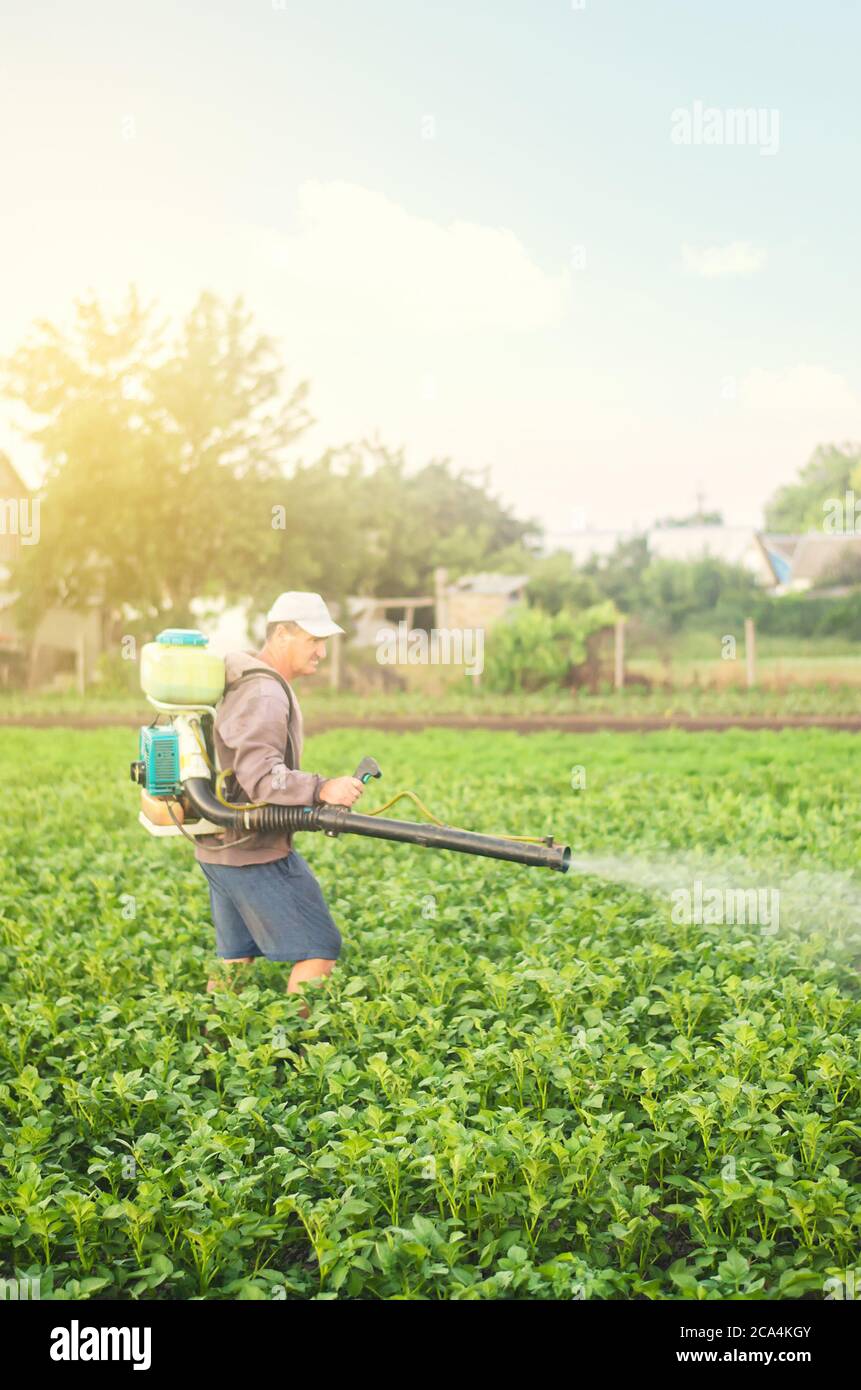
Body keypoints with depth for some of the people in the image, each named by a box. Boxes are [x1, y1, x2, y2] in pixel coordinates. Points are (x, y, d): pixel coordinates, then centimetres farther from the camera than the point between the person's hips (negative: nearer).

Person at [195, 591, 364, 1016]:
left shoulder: (240, 682, 16)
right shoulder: (264, 695, -19)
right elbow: (261, 776, -30)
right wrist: (321, 789, -38)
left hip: (219, 848, 10)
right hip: (255, 853, -10)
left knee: (235, 959, 16)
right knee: (319, 950, -4)